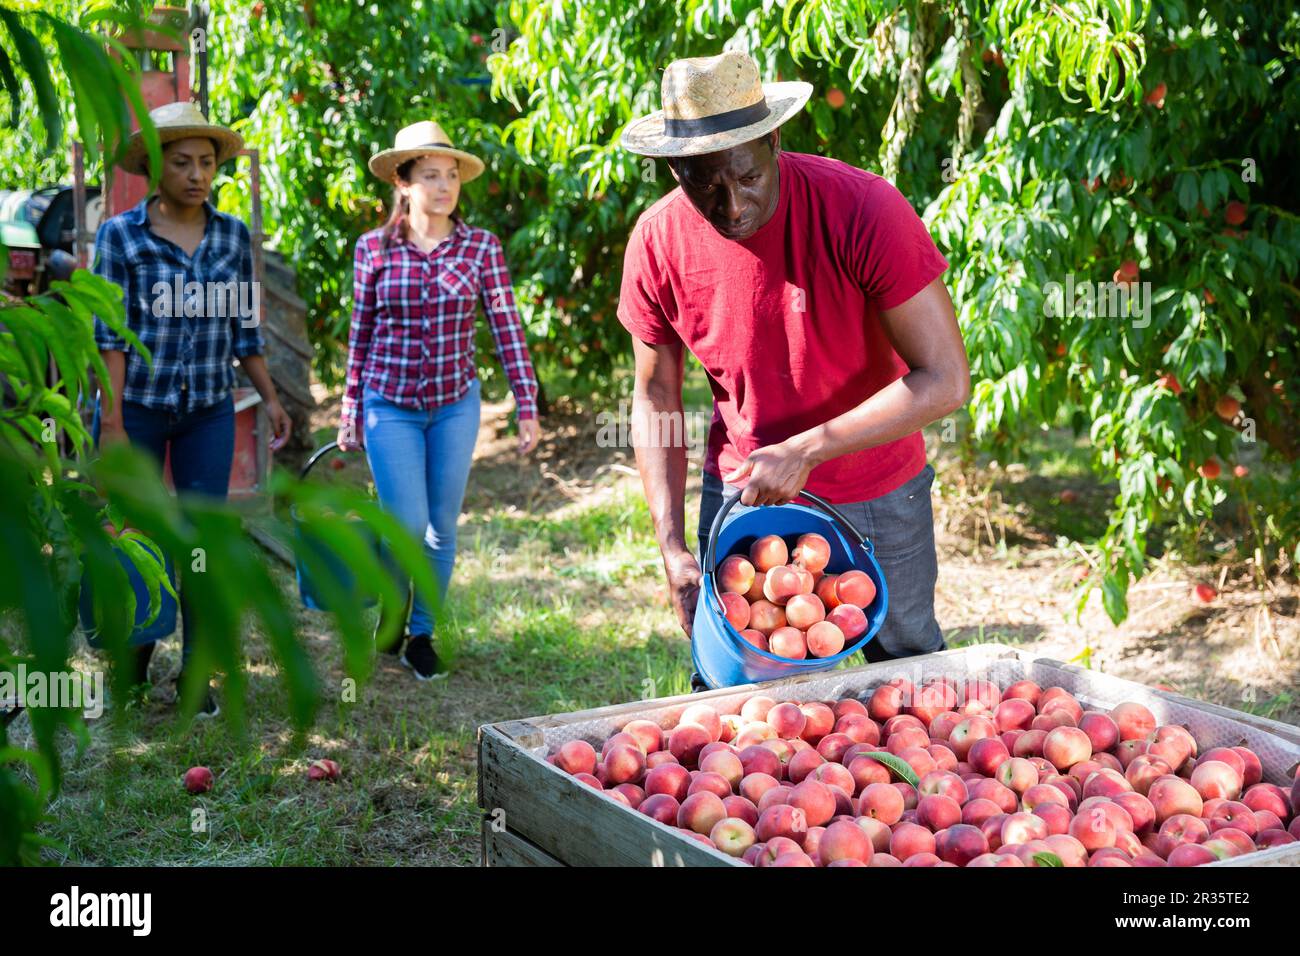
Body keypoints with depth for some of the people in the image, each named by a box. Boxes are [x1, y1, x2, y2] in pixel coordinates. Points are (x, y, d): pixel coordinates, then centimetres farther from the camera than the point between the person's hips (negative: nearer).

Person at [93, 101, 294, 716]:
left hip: (208, 411, 2)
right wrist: (111, 423, -13)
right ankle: (133, 659, 28)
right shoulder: (121, 236, -4)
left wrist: (270, 398, 9)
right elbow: (110, 334, -8)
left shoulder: (233, 235, 5)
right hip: (137, 404, -2)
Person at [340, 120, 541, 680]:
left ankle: (422, 634, 27)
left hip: (456, 404, 1)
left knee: (443, 528, 8)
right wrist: (350, 411, 8)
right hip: (390, 407, -1)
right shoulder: (373, 250, -4)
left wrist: (527, 408, -7)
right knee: (408, 528, -6)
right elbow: (360, 335, 4)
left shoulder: (482, 248, -3)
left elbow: (507, 329, -4)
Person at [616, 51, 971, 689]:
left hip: (877, 498, -1)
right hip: (739, 493, 2)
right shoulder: (658, 242, -14)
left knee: (908, 672, 17)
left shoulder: (863, 211, -25)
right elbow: (655, 397, -2)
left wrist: (805, 453, -27)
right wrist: (672, 547, -10)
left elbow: (946, 380, -24)